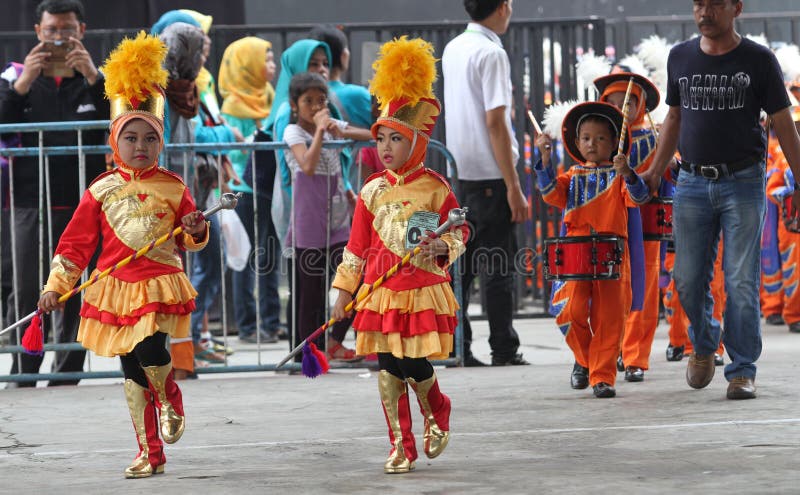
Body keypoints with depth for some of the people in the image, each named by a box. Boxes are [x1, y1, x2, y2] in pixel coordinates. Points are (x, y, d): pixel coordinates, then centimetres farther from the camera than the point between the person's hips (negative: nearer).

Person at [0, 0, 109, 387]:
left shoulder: (97, 79, 10)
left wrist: (92, 77, -17)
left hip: (84, 206, 1)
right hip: (31, 204, 0)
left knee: (76, 297, 3)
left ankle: (67, 377, 9)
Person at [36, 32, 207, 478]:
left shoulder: (173, 188, 1)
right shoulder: (102, 191, 2)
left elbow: (190, 240, 13)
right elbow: (76, 242, 6)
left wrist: (196, 231, -10)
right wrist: (57, 286, 1)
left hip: (161, 284, -2)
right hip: (117, 287, 2)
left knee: (151, 348, -23)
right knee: (132, 371, 3)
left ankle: (170, 400, 13)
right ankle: (151, 454, 13)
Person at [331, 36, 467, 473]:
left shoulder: (435, 188, -4)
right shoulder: (373, 190, 3)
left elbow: (459, 232, 5)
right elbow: (357, 245, 9)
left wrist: (443, 247, -17)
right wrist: (344, 292, 10)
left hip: (424, 290, -3)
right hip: (381, 292, 3)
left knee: (417, 367, -5)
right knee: (389, 368, 1)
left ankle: (436, 414, 28)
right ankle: (401, 446, 11)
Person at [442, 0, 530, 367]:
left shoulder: (453, 49, 10)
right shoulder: (491, 54, -14)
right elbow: (495, 122, -18)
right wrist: (514, 187, -16)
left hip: (459, 172, 7)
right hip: (490, 175, -7)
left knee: (461, 262, 9)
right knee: (497, 267, -2)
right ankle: (504, 351, 1)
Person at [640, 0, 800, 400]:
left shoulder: (758, 60, -2)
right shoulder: (680, 57, 9)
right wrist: (655, 171, 14)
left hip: (743, 183, -3)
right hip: (692, 183, 3)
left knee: (741, 282, -5)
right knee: (688, 280, 4)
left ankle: (743, 370, 2)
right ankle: (703, 346, 30)